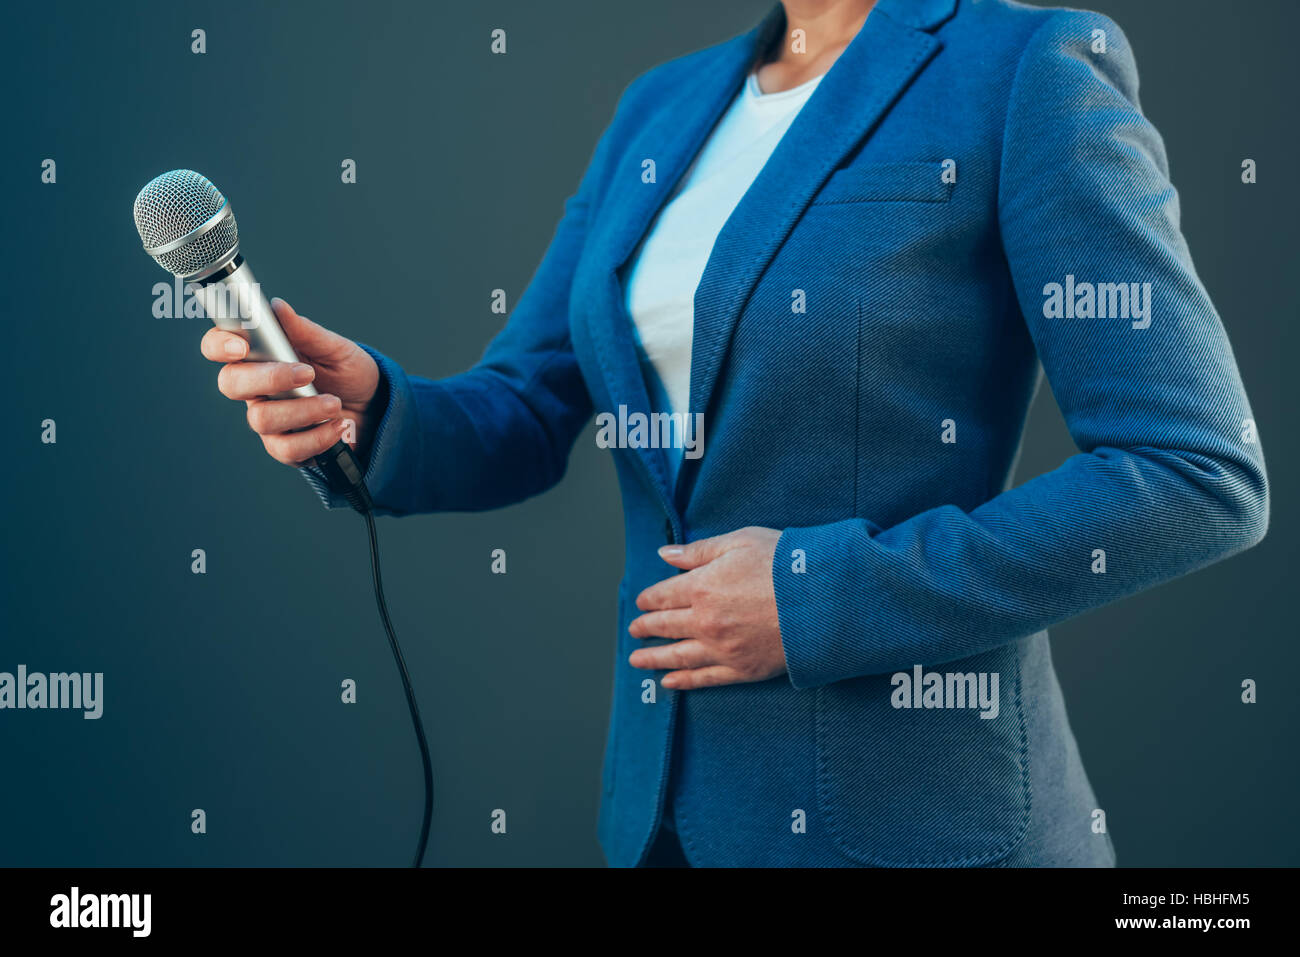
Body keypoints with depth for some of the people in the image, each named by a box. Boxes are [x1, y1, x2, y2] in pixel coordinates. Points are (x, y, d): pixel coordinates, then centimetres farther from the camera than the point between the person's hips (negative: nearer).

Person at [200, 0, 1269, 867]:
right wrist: (368, 411, -14)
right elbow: (520, 423, 8)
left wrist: (824, 601, -18)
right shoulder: (663, 110, 9)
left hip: (912, 813, -6)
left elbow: (1201, 478, -16)